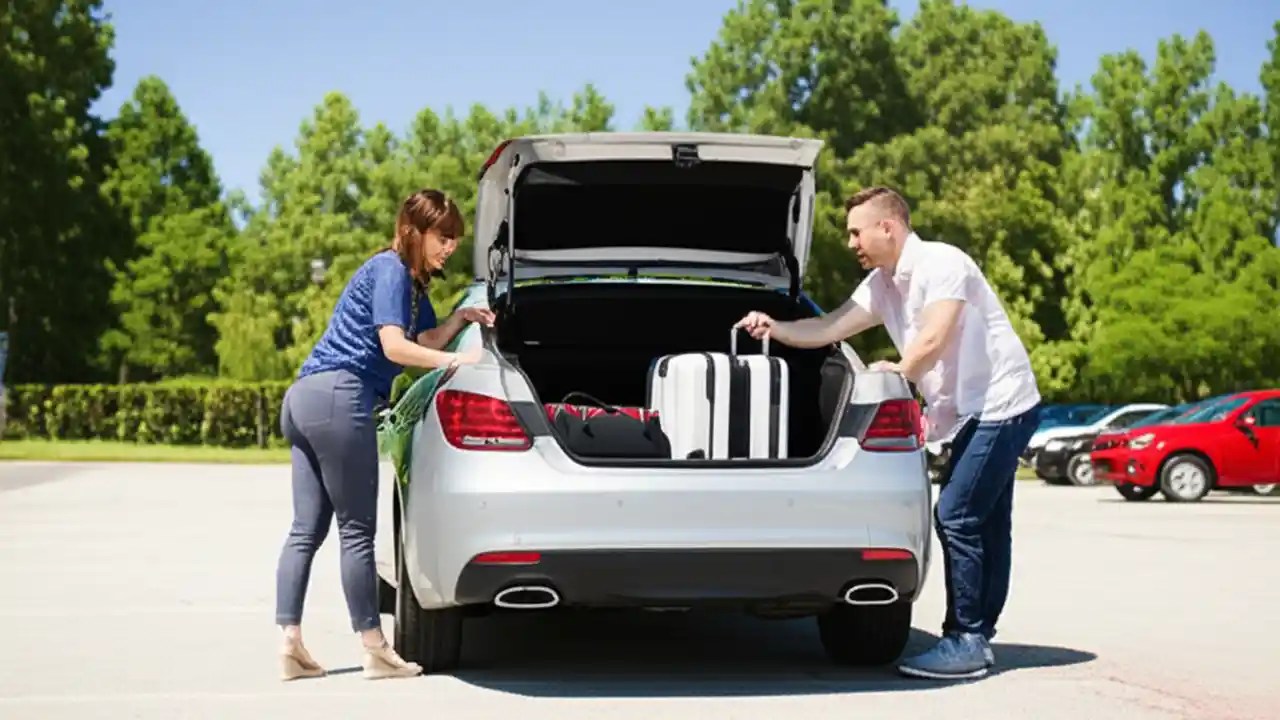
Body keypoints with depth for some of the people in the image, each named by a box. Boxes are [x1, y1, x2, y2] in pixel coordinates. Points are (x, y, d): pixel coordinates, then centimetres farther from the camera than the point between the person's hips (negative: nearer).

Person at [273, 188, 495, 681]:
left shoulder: (412, 280, 22)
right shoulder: (390, 269, -7)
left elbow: (425, 340, 24)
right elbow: (394, 346, -15)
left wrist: (460, 319, 10)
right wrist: (457, 360, -15)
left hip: (304, 399, 10)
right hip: (338, 399, -10)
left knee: (306, 529, 5)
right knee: (357, 530, -5)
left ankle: (290, 646, 2)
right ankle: (375, 652, -1)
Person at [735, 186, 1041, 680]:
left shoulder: (941, 263, -17)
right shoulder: (881, 285, 10)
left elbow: (932, 340, -23)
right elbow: (830, 329, 13)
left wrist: (894, 373, -6)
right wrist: (774, 330, 0)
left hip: (1002, 405, -9)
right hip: (971, 413, 9)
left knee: (956, 516, -13)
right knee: (985, 524, 11)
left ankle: (965, 642, -8)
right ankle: (977, 638, 16)